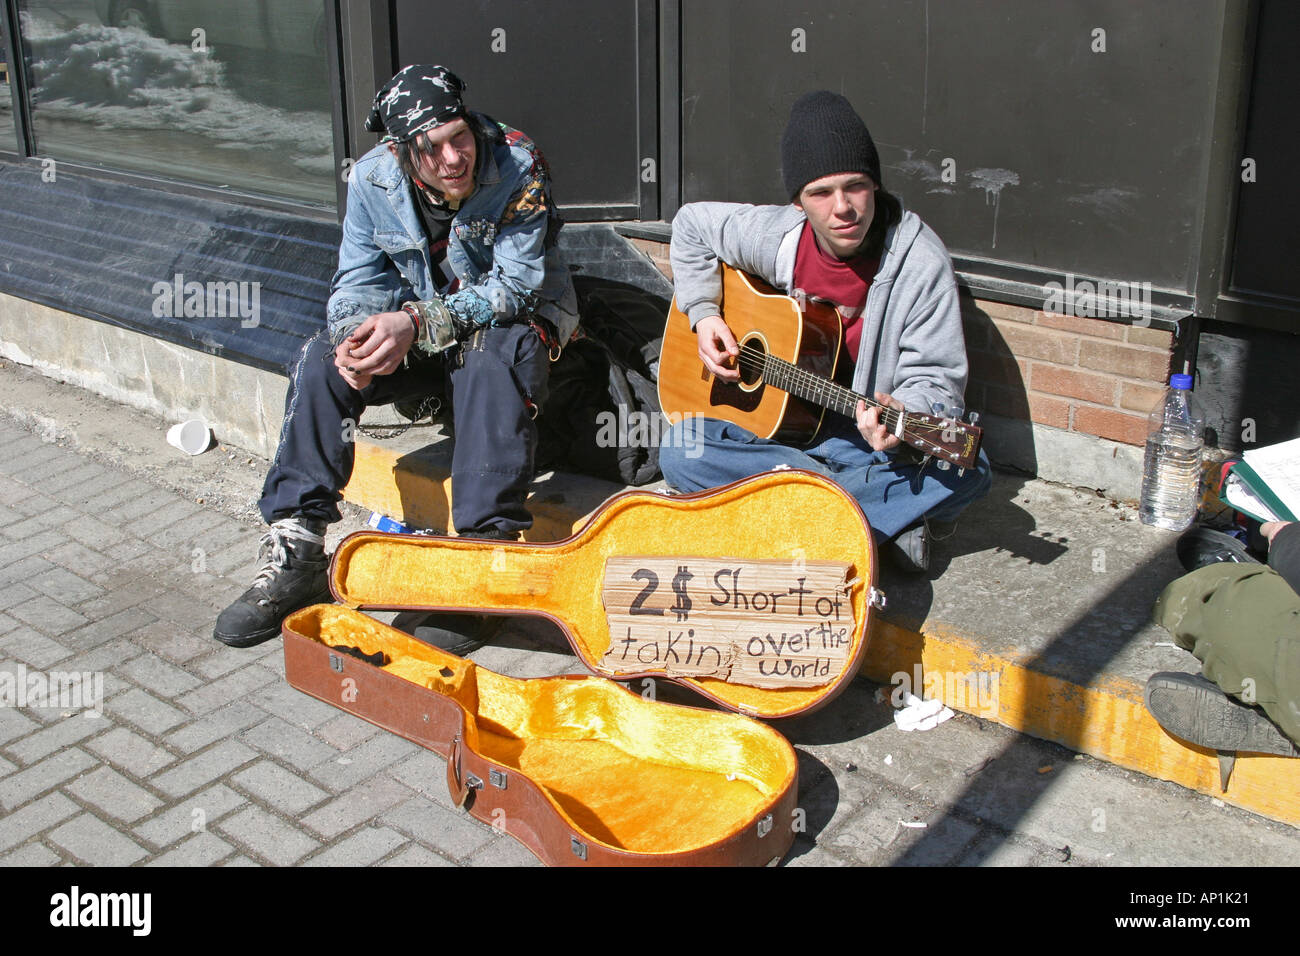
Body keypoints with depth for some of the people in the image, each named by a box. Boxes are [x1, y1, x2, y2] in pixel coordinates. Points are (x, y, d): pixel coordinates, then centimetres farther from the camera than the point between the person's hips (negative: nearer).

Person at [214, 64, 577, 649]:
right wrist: (355, 337, -28)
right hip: (417, 333, 4)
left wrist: (417, 322, -35)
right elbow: (359, 282, -4)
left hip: (514, 321, -4)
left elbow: (515, 284, -24)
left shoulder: (517, 167, -21)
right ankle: (294, 554, -16)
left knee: (493, 357, -39)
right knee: (322, 361, -19)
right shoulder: (373, 179, -9)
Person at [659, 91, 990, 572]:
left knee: (967, 469, -30)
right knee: (678, 450, -24)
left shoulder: (921, 261, -16)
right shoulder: (775, 235, -7)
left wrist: (903, 415, -38)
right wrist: (704, 312, -1)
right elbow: (692, 225, 12)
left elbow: (937, 378, -15)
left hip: (871, 435, -3)